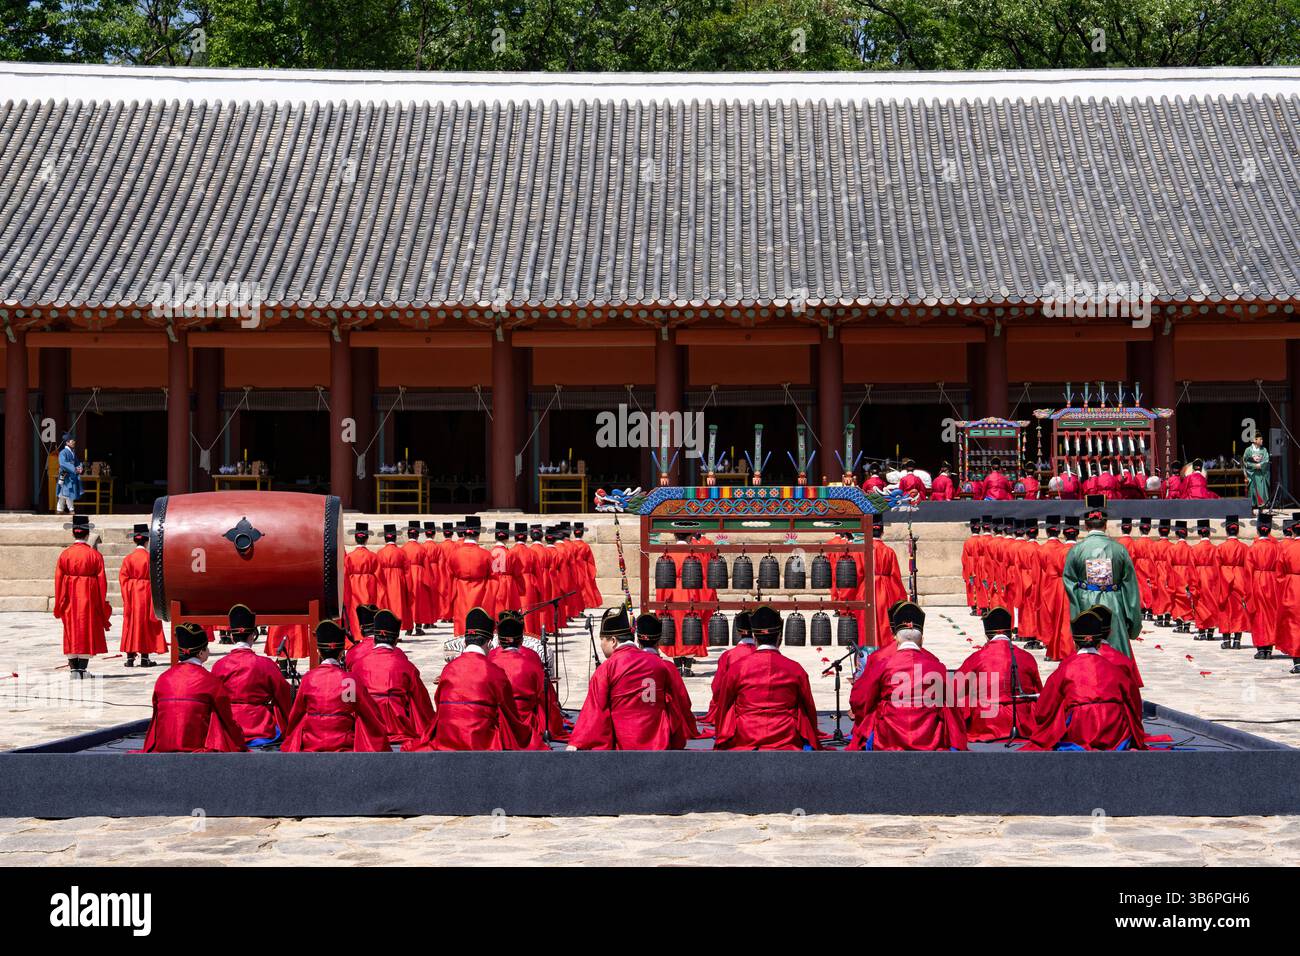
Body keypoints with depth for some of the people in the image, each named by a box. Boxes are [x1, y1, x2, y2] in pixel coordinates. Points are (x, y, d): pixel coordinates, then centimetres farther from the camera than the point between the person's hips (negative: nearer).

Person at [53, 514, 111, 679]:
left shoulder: (65, 554, -2)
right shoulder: (95, 554, -6)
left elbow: (58, 580, -1)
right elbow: (102, 580, -5)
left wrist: (58, 606, 5)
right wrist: (103, 605, 3)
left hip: (70, 599, 1)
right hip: (89, 599, -1)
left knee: (71, 631, 8)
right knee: (88, 630, 4)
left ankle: (73, 668, 5)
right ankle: (82, 667, 2)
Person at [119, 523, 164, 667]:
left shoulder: (128, 558, -3)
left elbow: (123, 577, -5)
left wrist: (127, 597, 1)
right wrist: (155, 598, 2)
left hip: (132, 595, 2)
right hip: (146, 594, -2)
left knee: (131, 623, 7)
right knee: (146, 623, 4)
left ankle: (130, 657, 4)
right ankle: (145, 657, 3)